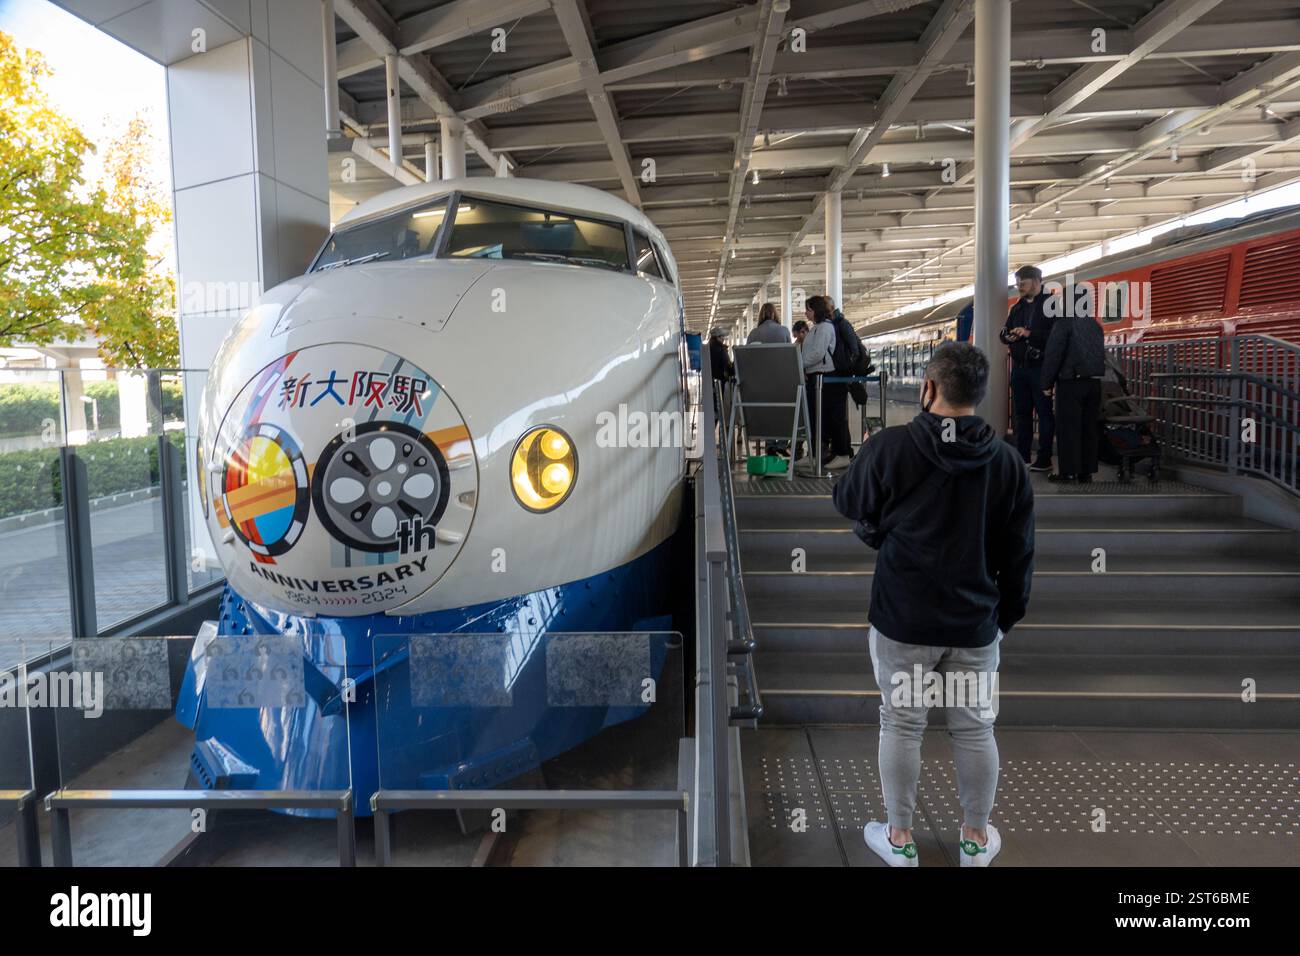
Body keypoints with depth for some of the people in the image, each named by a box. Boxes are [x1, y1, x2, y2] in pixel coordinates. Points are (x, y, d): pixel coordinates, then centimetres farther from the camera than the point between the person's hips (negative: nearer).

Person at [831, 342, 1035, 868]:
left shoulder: (890, 446, -14)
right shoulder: (1007, 460, -3)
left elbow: (847, 502, 4)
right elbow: (1019, 553, 4)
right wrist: (1008, 614, 16)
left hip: (902, 620, -2)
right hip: (976, 625, 3)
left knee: (901, 727, 11)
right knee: (975, 730, 15)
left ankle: (899, 838, 24)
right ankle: (976, 838, 31)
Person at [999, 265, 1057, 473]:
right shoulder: (1016, 308, 17)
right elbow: (1003, 332, 22)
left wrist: (1030, 334, -22)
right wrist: (1008, 336, -1)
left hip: (1041, 367, -7)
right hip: (1019, 366, 7)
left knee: (1045, 412, -1)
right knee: (1022, 413, 11)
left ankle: (1044, 459, 2)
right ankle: (1021, 457, 17)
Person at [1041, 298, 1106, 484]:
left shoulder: (1064, 322, -9)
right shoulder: (1095, 324, 12)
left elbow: (1053, 354, -11)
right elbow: (1101, 354, 16)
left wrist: (1046, 383, -5)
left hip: (1071, 382, -6)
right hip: (1094, 382, 6)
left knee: (1068, 428, -1)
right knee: (1089, 428, 8)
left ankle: (1068, 472, -1)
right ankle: (1086, 472, 12)